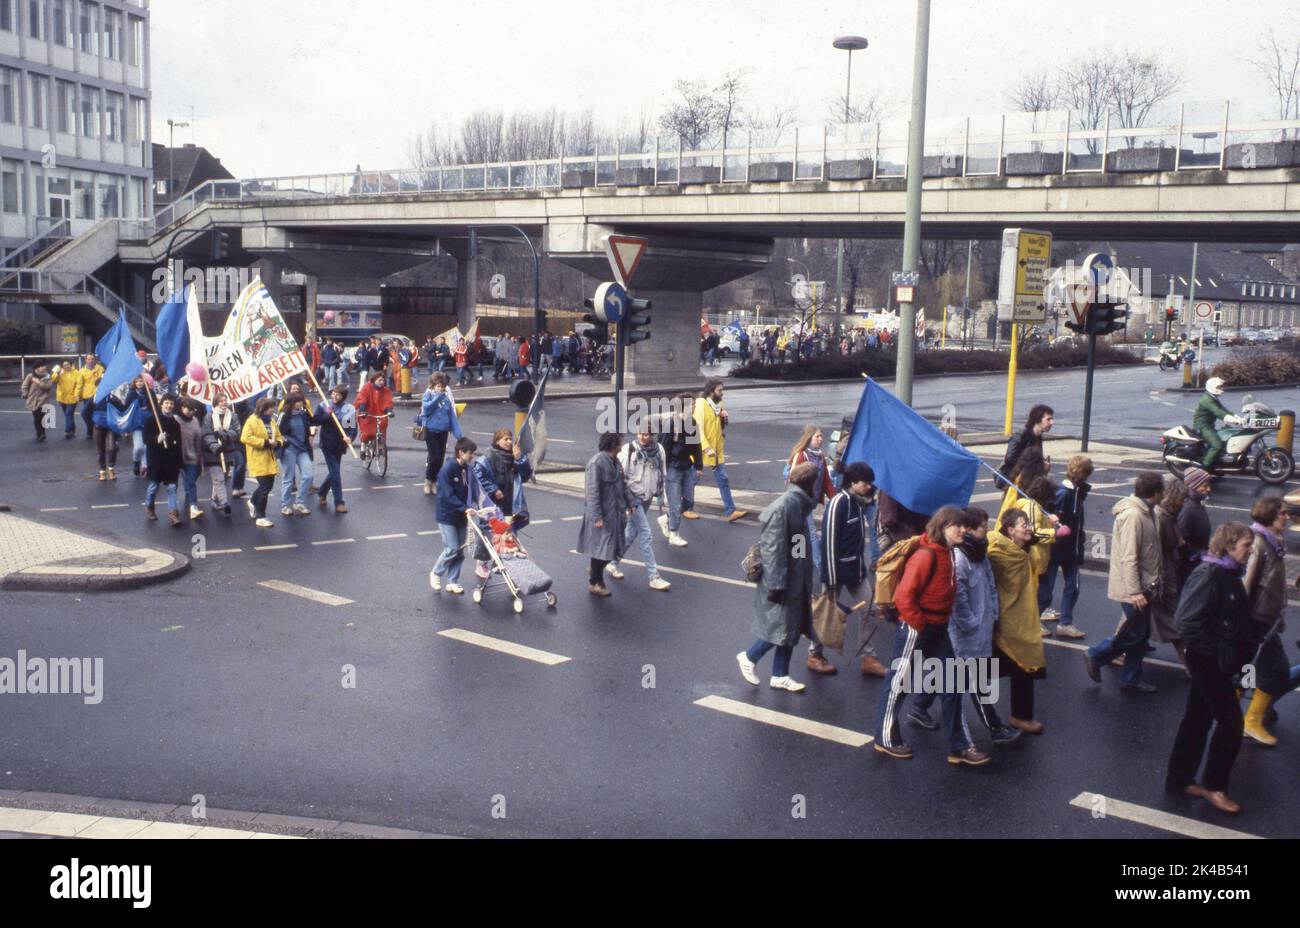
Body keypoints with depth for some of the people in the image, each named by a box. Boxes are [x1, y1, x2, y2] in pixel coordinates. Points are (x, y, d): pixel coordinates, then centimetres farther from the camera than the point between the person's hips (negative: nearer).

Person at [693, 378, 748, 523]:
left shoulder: (717, 404, 10)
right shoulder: (700, 404, -16)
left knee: (723, 480, 3)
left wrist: (724, 419, -2)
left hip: (717, 449, 7)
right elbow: (698, 428, -22)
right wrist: (706, 448, -28)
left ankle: (729, 511, 3)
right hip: (701, 450, -7)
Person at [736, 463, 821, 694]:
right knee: (781, 628, -1)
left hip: (796, 579, 9)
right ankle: (749, 658, 20)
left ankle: (780, 676, 24)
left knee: (793, 627, 13)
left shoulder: (798, 503, 7)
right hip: (781, 580, -9)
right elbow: (772, 549, -23)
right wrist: (776, 584, -22)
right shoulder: (782, 507, -22)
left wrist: (806, 582, 19)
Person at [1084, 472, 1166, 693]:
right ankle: (1095, 657, 13)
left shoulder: (1145, 512, 10)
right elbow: (1128, 558, -25)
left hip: (1143, 585, 10)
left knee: (1141, 634, 14)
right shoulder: (1132, 515, -22)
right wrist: (1135, 592, -25)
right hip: (1134, 587, -10)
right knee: (1134, 633, -2)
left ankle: (1131, 679, 22)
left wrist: (1153, 581, 18)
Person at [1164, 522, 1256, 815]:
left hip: (1219, 662, 9)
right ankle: (1213, 785, 14)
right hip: (1208, 662, -9)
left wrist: (1237, 655, 7)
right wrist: (1214, 652, -18)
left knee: (1197, 719, 15)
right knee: (1231, 721, -1)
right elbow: (1187, 622, -24)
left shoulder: (1229, 574, 8)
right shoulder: (1208, 575, -20)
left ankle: (1179, 780, 26)